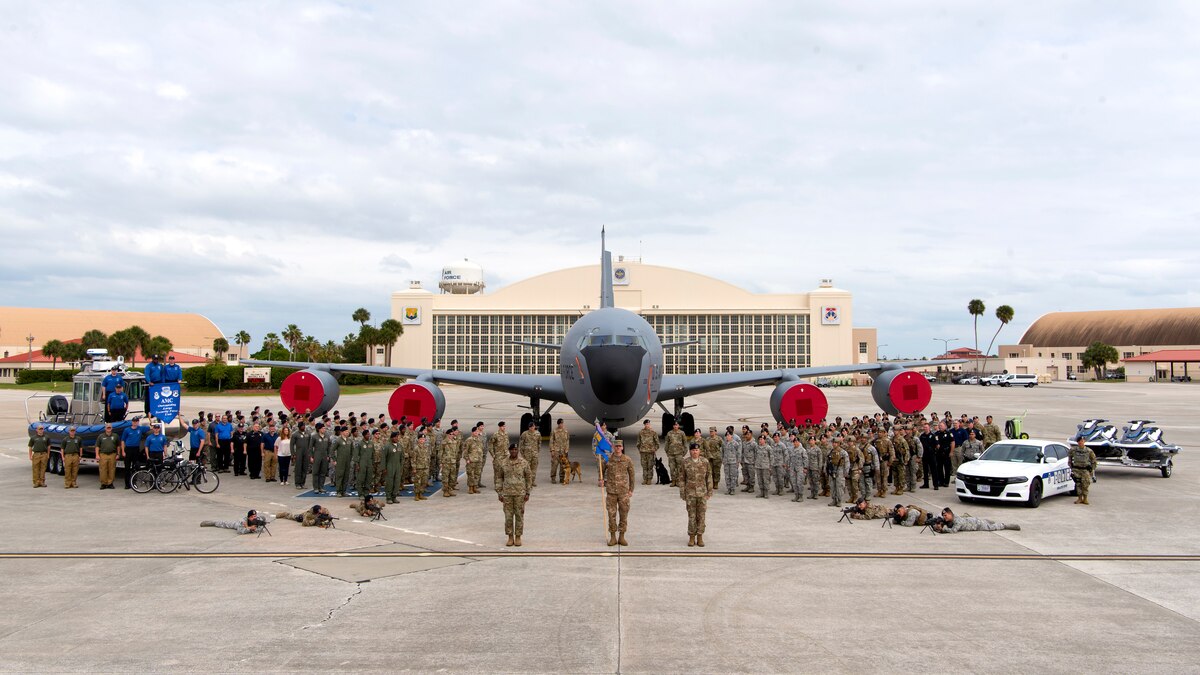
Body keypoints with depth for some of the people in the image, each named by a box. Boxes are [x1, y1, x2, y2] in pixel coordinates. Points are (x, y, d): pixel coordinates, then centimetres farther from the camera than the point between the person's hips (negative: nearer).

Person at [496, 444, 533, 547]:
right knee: (508, 516, 4)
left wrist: (527, 493, -1)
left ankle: (518, 537, 14)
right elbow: (499, 478, 7)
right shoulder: (502, 463, 2)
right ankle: (510, 537, 14)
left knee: (519, 515, 4)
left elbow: (529, 478, 3)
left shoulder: (524, 463, -2)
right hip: (507, 493, 1)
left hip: (520, 493, -1)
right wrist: (499, 493, 2)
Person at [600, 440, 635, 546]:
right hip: (611, 491, 0)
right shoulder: (607, 460, 1)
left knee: (624, 514, 3)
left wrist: (631, 490, 5)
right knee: (611, 514, 2)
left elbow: (631, 475, 8)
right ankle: (613, 537, 11)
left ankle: (621, 537, 14)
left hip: (624, 491, 0)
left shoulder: (627, 460, 1)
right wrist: (602, 481, -2)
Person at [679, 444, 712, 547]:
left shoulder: (705, 462, -2)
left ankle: (700, 537, 14)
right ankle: (691, 537, 13)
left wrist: (710, 491, 2)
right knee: (691, 516, 3)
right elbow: (682, 479, 0)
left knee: (701, 516, 5)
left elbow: (708, 477, 4)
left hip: (702, 493, 1)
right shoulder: (685, 463, -4)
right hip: (690, 493, -1)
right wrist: (682, 494, -2)